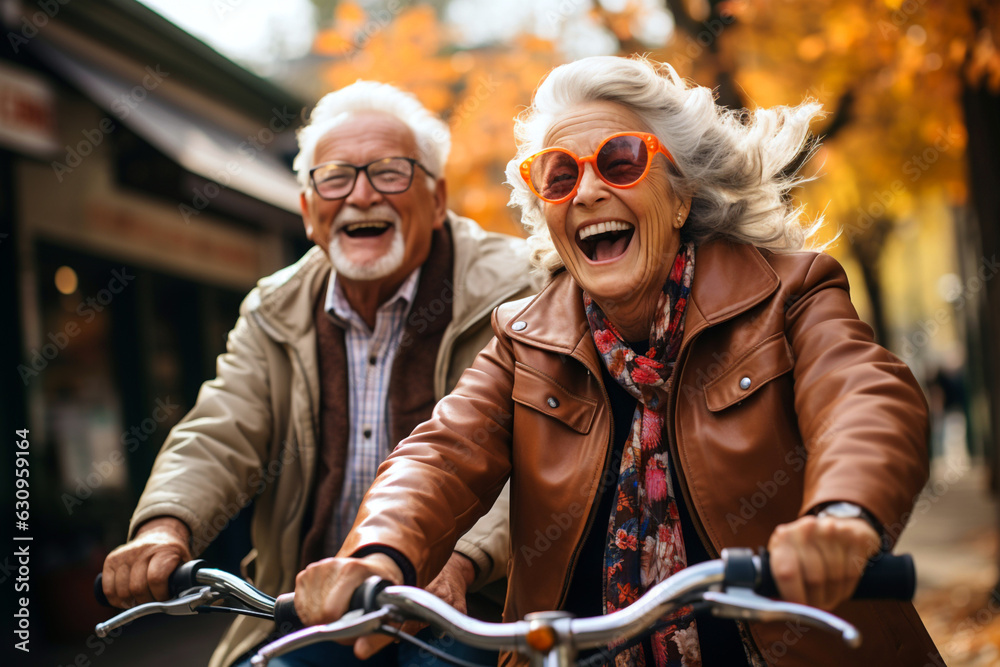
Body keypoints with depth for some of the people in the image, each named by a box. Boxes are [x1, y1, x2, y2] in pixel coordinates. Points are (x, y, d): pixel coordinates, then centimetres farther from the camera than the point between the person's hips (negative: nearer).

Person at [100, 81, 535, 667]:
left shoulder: (513, 294, -5)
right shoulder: (275, 313, 11)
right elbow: (220, 438, 1)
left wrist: (462, 564, -33)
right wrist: (165, 525, -21)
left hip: (461, 619, -4)